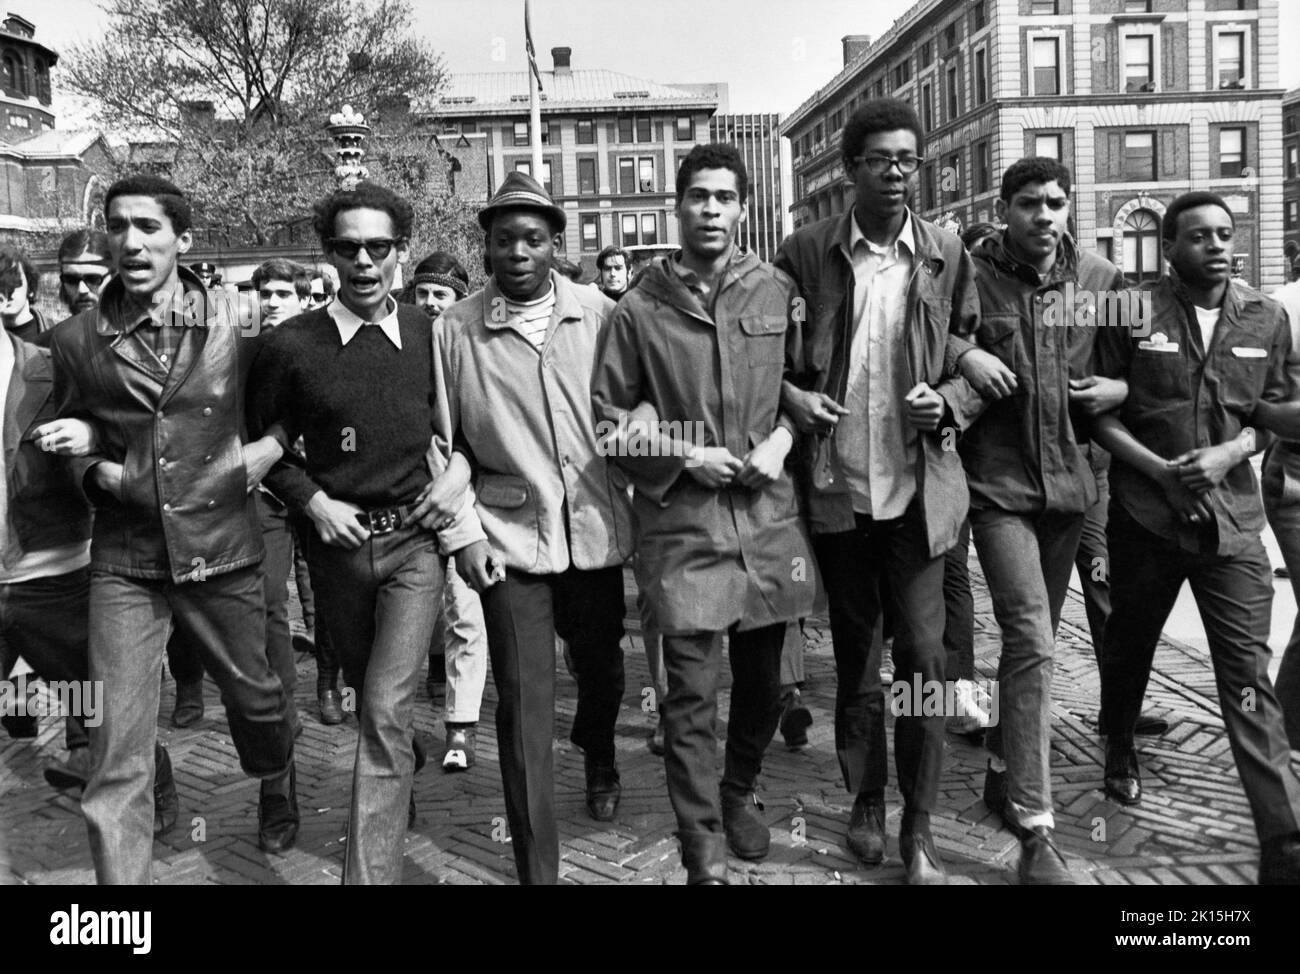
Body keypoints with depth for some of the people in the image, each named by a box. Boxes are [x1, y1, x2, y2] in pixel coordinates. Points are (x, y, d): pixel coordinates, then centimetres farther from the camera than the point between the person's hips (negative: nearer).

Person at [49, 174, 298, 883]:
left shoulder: (231, 329, -3)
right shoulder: (77, 340, -1)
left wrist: (270, 446, -7)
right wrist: (96, 472, -7)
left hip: (223, 554, 0)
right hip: (124, 564, 0)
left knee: (253, 694, 19)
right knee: (116, 753, -2)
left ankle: (277, 786, 52)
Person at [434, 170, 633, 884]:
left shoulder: (598, 314, 1)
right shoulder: (454, 329, -3)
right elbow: (442, 442, 2)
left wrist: (640, 509, 2)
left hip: (595, 529, 2)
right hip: (509, 537, -2)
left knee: (601, 666, 19)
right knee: (523, 704, -2)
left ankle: (598, 756, 54)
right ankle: (537, 868, 11)